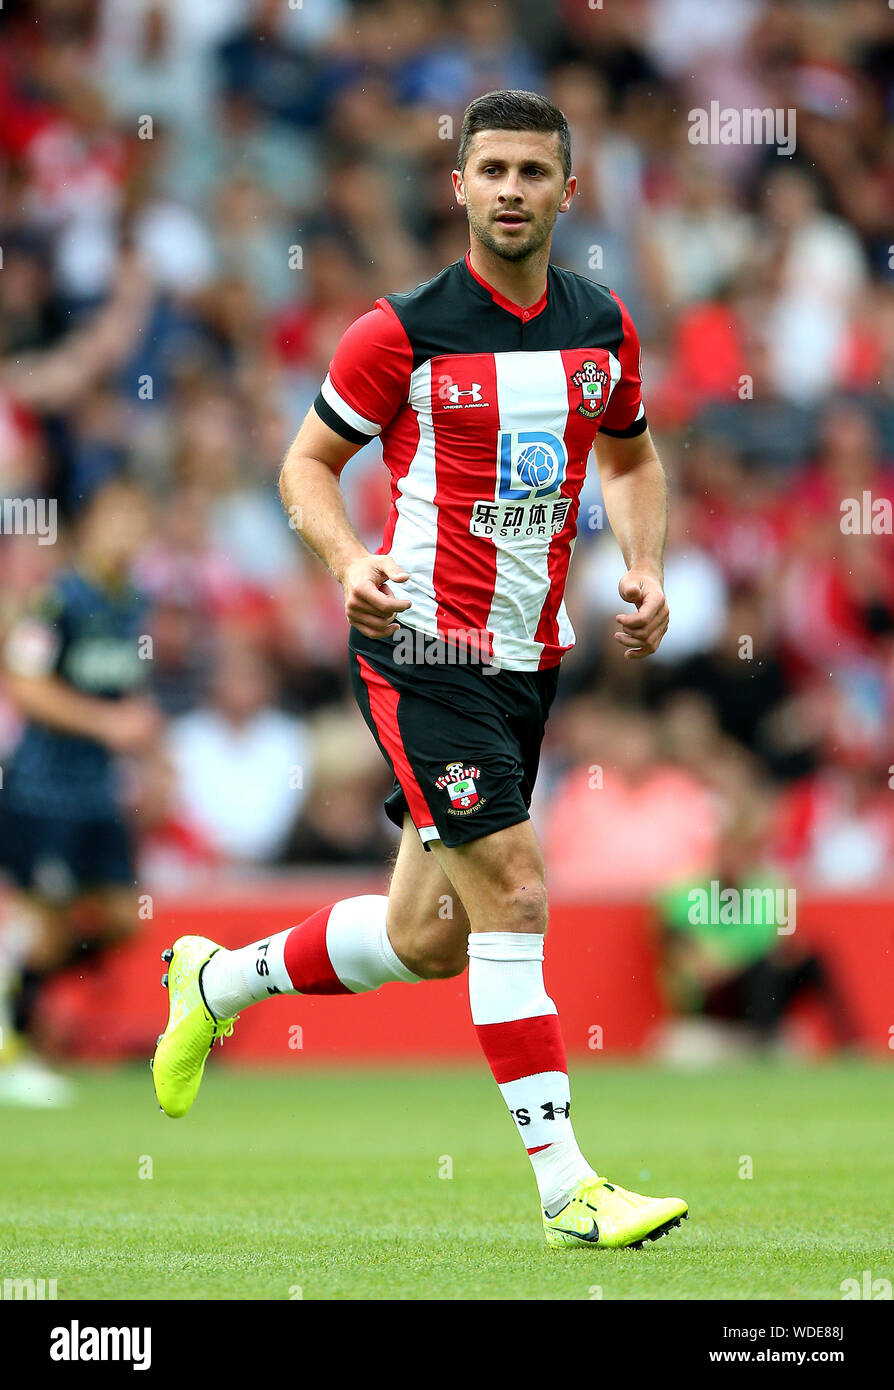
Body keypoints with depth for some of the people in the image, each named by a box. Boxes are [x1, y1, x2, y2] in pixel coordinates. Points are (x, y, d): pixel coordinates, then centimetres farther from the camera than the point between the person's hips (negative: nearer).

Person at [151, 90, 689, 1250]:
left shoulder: (602, 326, 6)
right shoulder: (404, 332, -10)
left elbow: (631, 456, 22)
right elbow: (308, 462, 0)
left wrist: (645, 570, 5)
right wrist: (350, 559, -19)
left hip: (530, 656, 6)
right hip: (424, 647, -6)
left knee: (428, 939, 11)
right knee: (511, 892, -16)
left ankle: (219, 979, 37)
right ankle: (566, 1186, -12)